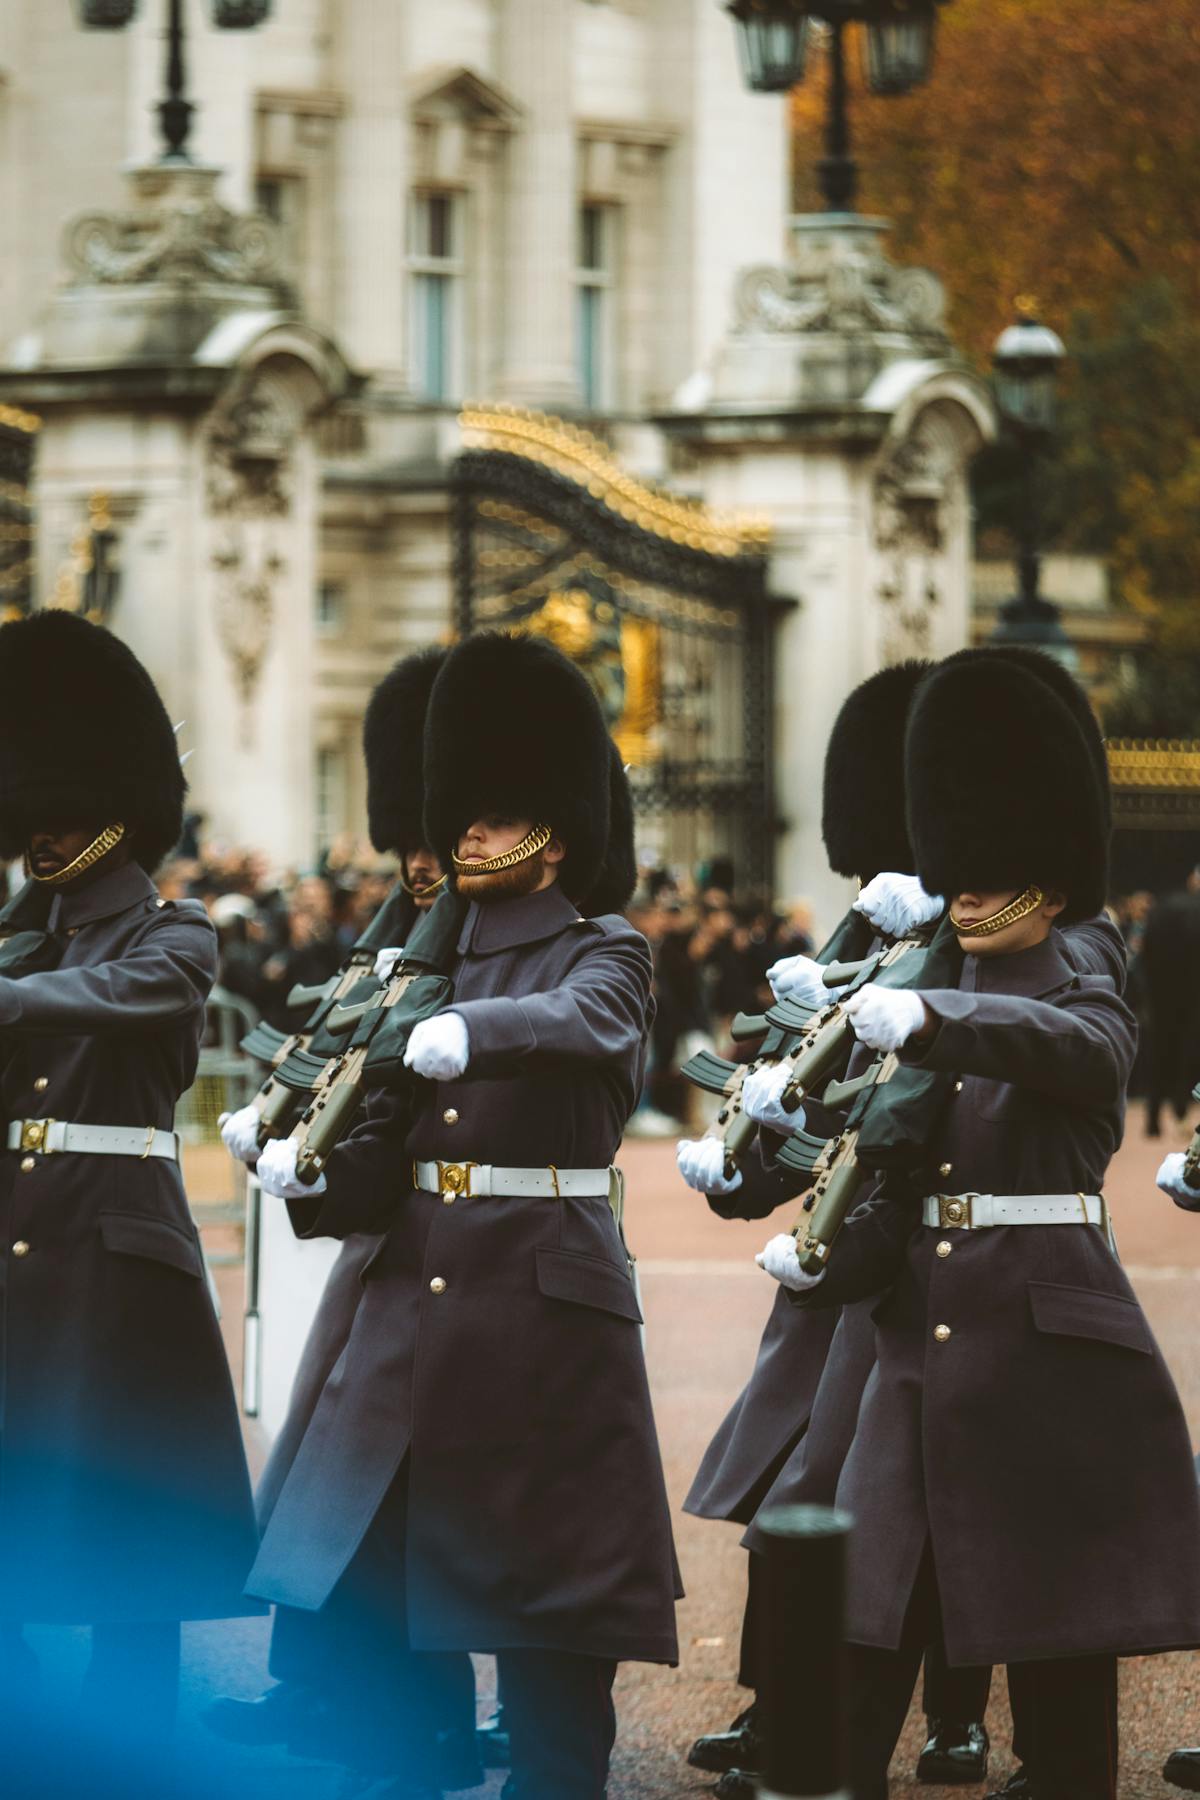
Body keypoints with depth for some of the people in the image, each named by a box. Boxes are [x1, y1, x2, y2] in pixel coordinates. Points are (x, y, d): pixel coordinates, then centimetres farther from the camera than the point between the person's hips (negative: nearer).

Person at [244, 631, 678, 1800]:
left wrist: (468, 1032, -46)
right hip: (415, 1296, 6)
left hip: (546, 1297, -6)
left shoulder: (604, 954, -2)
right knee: (336, 1603, 4)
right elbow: (385, 1154, 10)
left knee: (546, 1578, -1)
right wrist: (308, 1177, -11)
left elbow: (586, 1021, -27)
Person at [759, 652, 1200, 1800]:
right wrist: (825, 1265, -8)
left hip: (1050, 1349, -6)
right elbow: (903, 1193, 12)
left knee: (1060, 1634, 0)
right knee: (866, 1627, 1)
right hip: (922, 1349, 6)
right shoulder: (933, 1019, 15)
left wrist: (921, 1020, -44)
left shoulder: (1087, 1010, -3)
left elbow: (1061, 1046, -28)